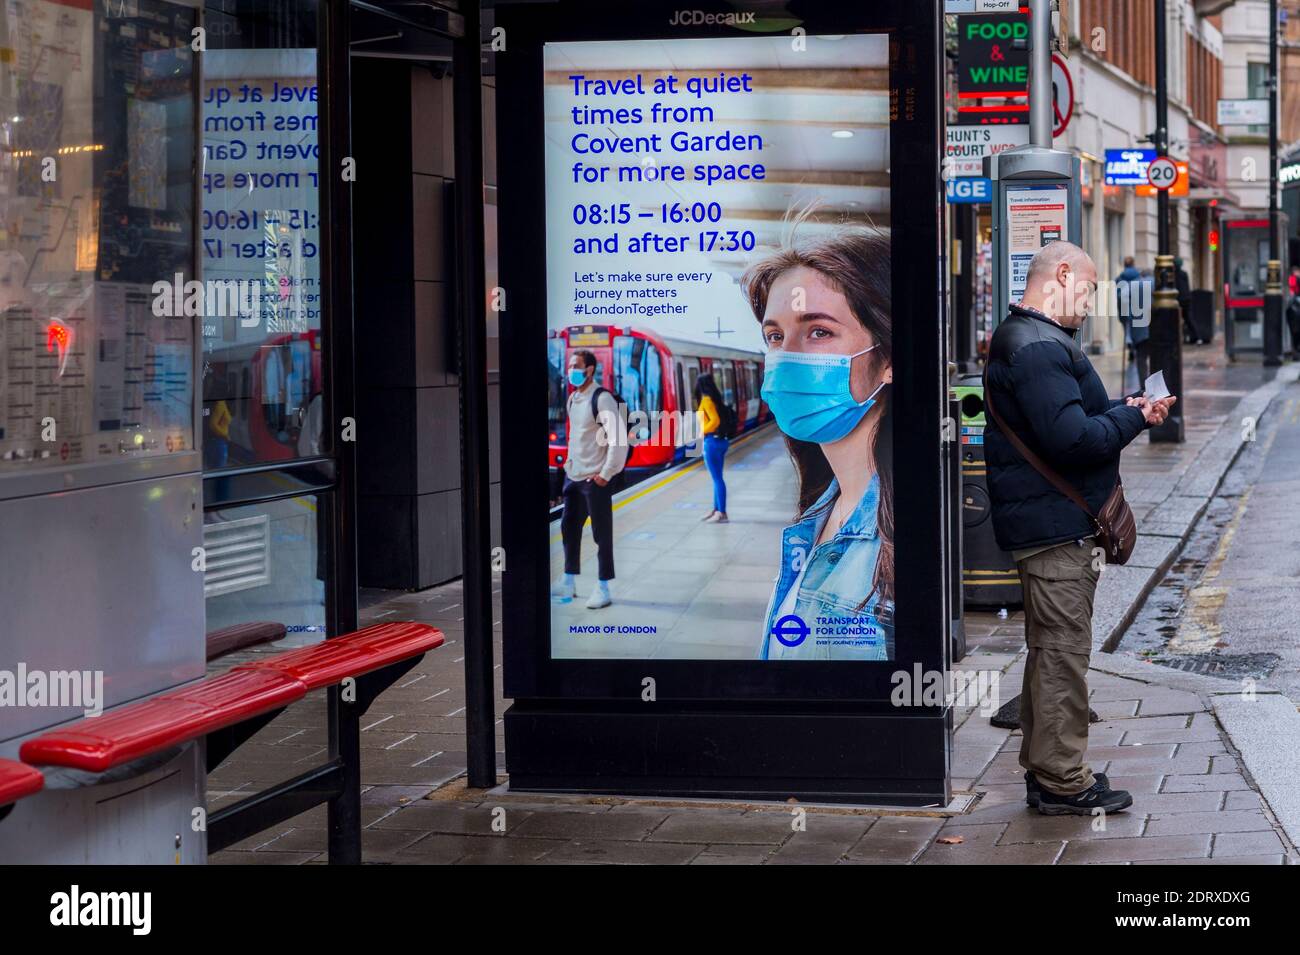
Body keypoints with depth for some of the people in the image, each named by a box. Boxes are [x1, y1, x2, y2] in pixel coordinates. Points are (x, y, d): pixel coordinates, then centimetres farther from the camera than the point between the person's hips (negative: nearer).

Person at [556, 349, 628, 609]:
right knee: (569, 528, 12)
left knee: (602, 534, 0)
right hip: (573, 476, 8)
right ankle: (569, 583, 23)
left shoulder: (602, 399, -15)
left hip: (595, 479, -8)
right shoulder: (572, 399, 10)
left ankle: (603, 589, 6)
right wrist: (570, 462, 16)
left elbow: (619, 438, -19)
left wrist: (606, 473, -17)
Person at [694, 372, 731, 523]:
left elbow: (715, 420, -22)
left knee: (717, 478, -7)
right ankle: (716, 510, 24)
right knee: (717, 478, 16)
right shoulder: (715, 399, 12)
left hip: (712, 441, -9)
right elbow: (718, 419, 11)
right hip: (721, 441, 9)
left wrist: (702, 432, -12)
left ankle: (722, 513, -7)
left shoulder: (706, 400, -13)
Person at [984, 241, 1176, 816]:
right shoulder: (1039, 347, -19)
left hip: (1045, 524, 11)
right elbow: (1071, 439, -27)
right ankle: (1062, 782, 1)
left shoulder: (1024, 339, 17)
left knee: (1050, 649, 17)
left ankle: (1044, 769, 26)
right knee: (1063, 650, -5)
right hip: (1055, 525, -11)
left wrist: (1122, 410, 6)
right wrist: (1134, 418, -13)